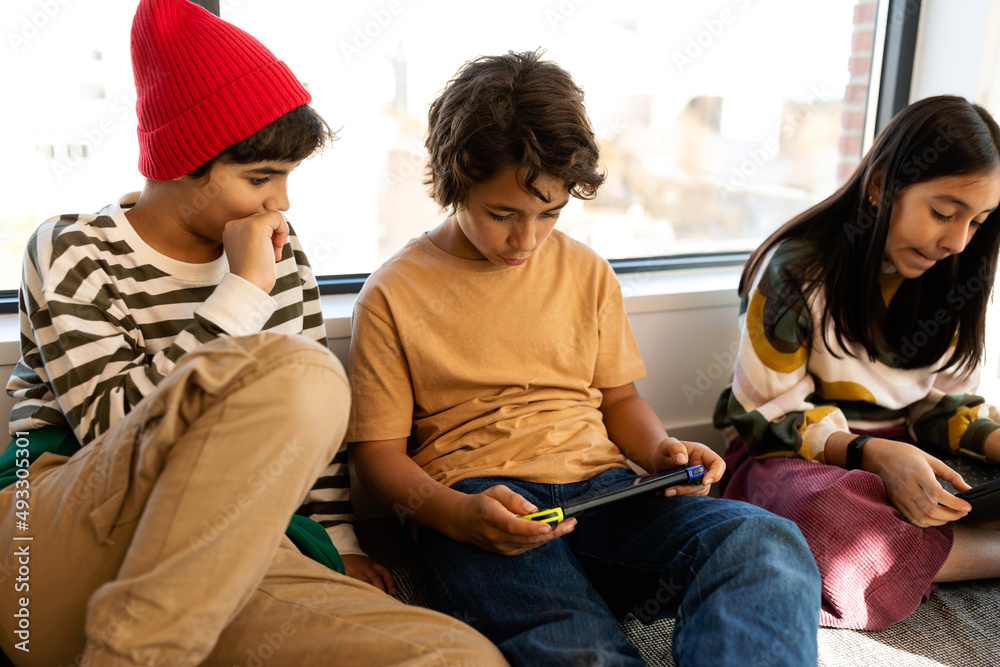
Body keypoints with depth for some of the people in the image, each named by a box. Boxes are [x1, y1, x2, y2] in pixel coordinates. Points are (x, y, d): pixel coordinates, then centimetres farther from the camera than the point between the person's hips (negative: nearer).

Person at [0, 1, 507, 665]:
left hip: (228, 570, 4)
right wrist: (242, 294, -15)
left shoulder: (284, 260, 12)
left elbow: (314, 432, 16)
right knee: (292, 374, -31)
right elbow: (113, 426, -14)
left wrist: (338, 571, 9)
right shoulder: (73, 253, 0)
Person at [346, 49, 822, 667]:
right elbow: (380, 451, 3)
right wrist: (456, 515, -16)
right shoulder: (393, 295, 4)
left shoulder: (587, 272, 15)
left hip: (600, 486, 5)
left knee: (766, 542, -27)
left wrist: (661, 450, 1)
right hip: (472, 499, -4)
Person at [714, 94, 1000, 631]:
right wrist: (874, 454, -25)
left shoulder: (949, 279, 5)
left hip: (905, 452, 4)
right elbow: (766, 414, -11)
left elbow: (941, 398, 10)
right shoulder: (796, 270, -13)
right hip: (790, 453, -4)